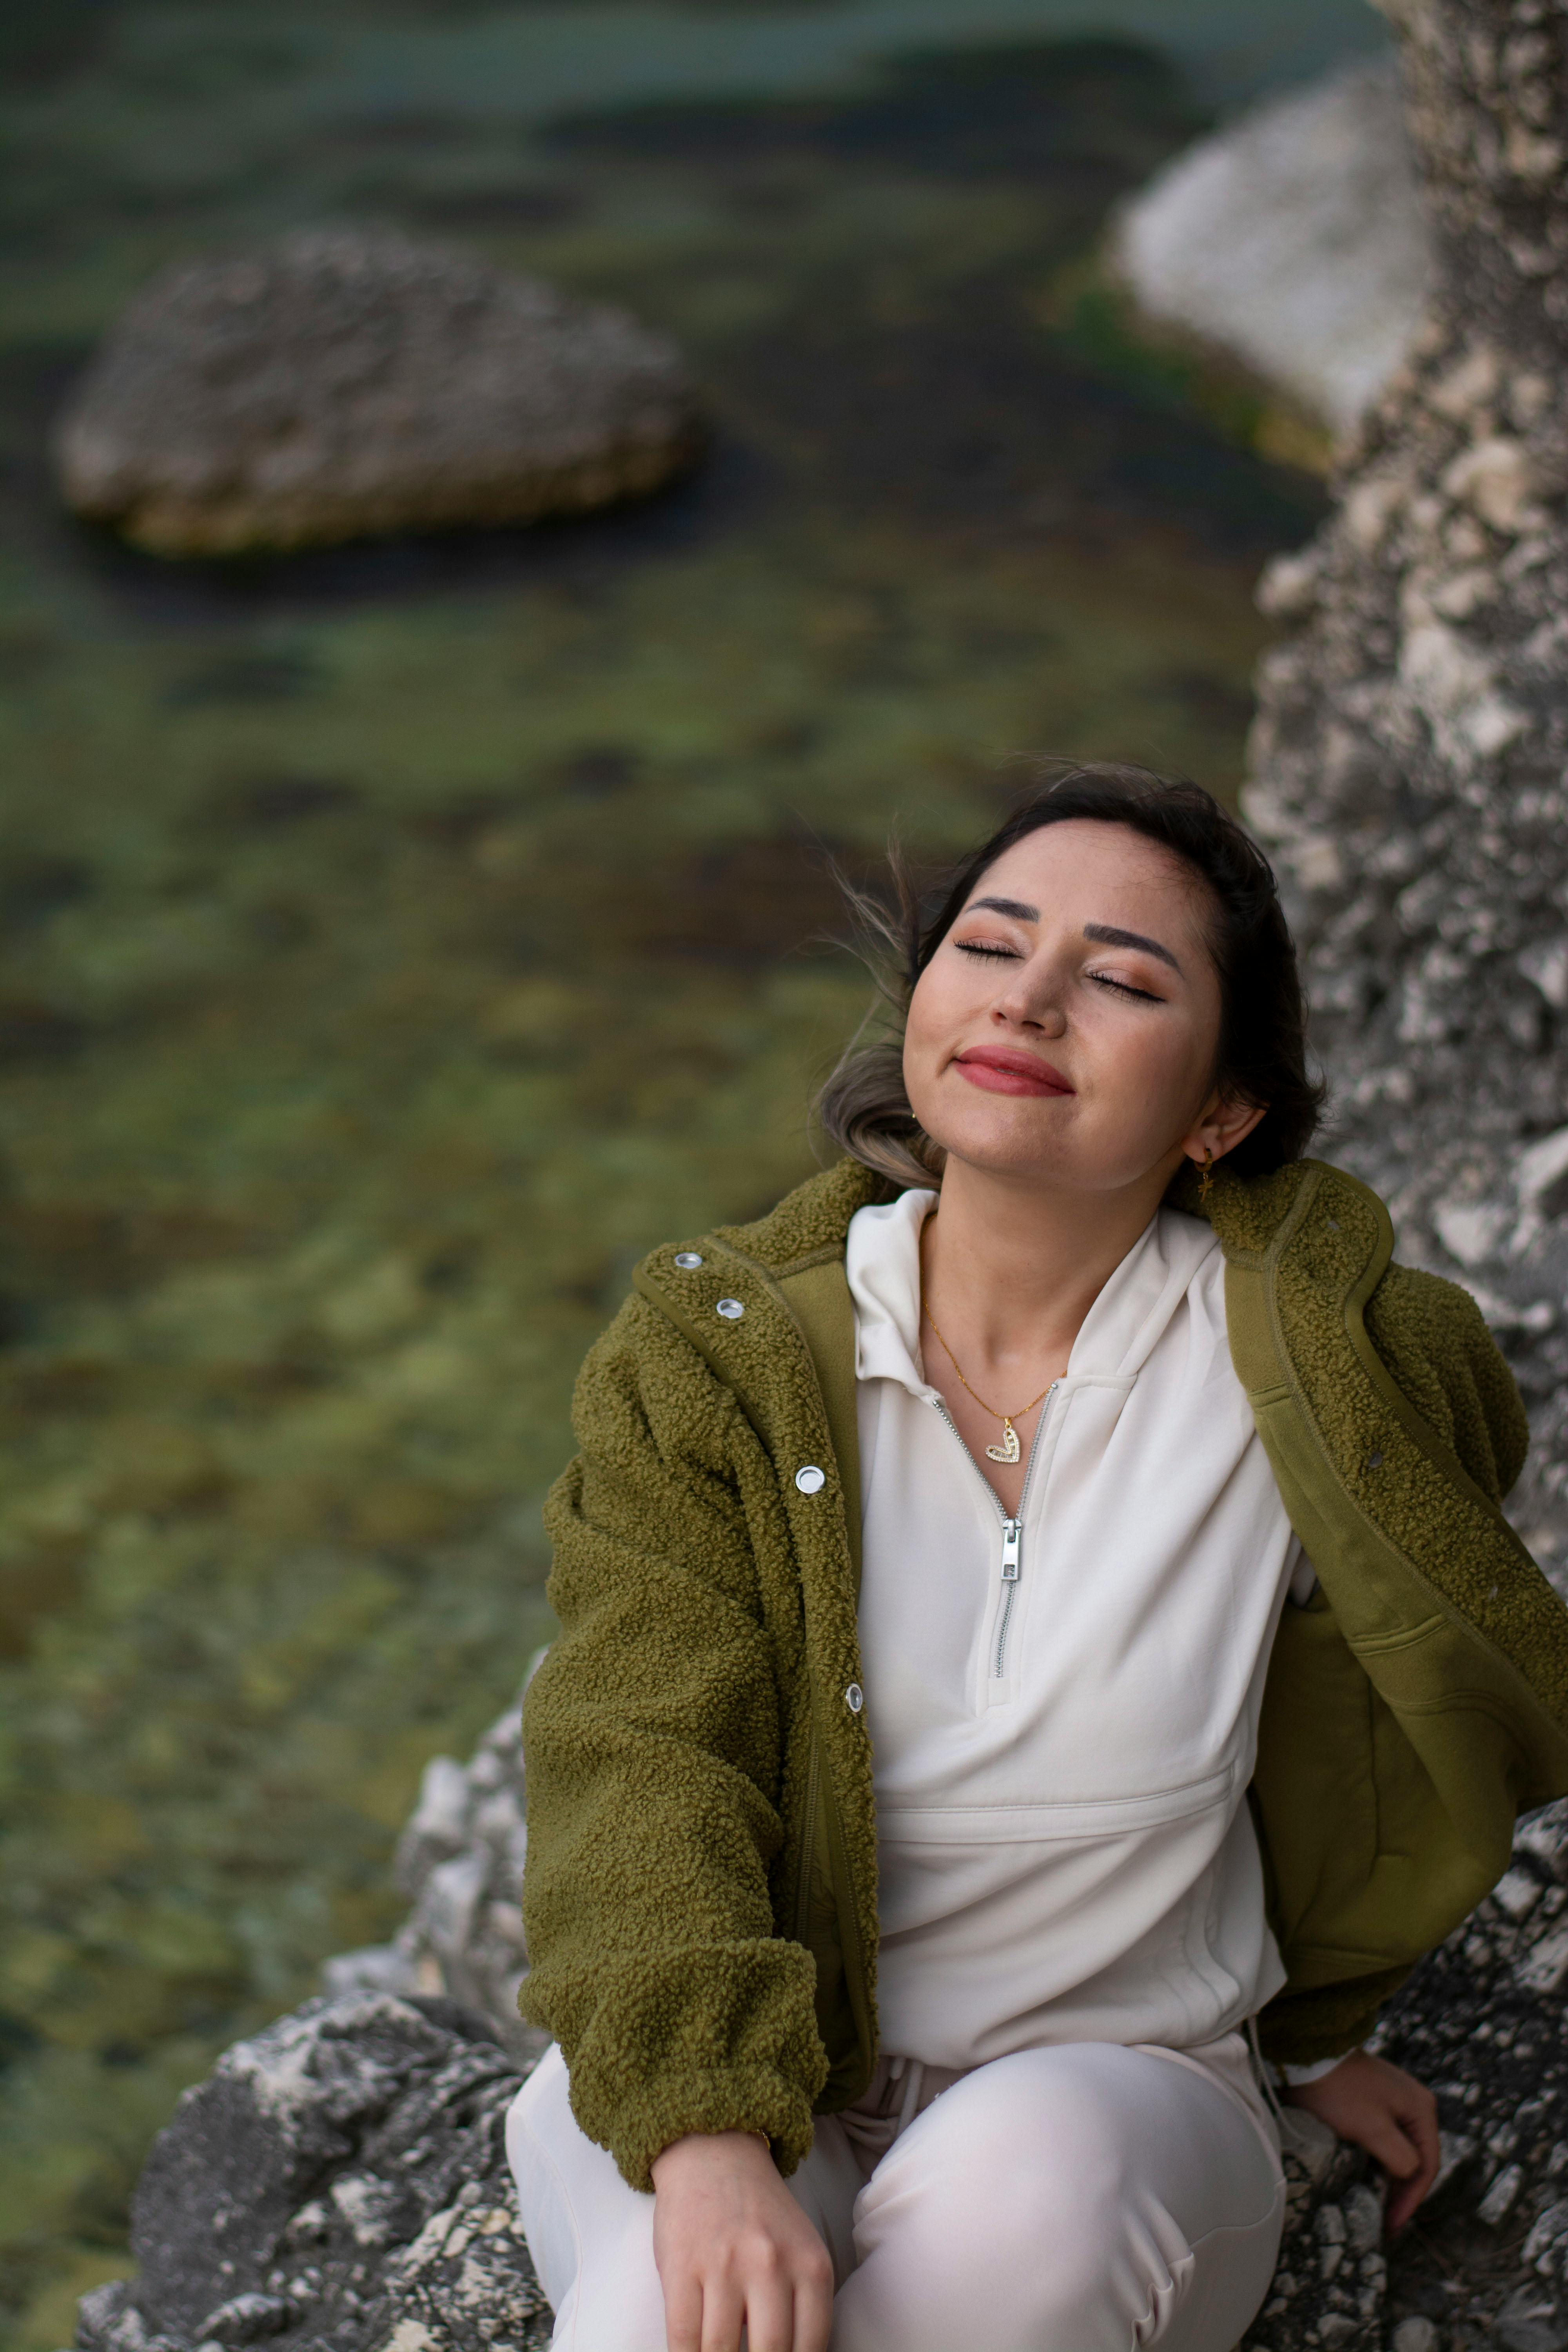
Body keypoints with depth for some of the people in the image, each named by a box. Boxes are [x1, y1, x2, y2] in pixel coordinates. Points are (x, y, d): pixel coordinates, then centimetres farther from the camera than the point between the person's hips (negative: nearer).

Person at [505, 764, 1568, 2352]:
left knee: (1022, 2188, -34)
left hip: (1115, 2075, 1)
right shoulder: (715, 1345, -6)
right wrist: (703, 2133, -32)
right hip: (730, 2073, -1)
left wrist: (1310, 2026, 27)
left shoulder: (1317, 1368, -6)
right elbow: (643, 1757, -15)